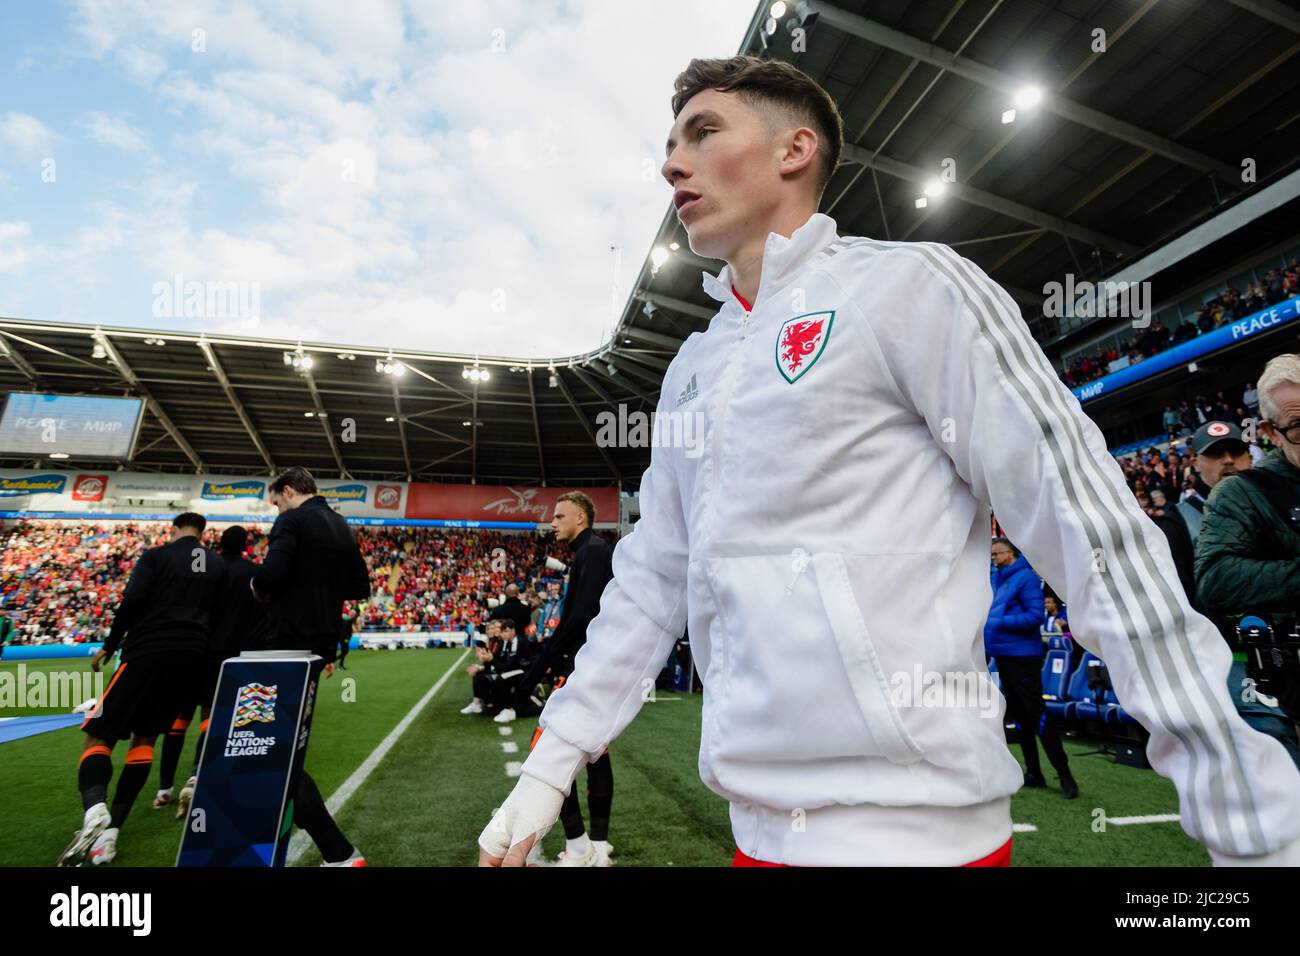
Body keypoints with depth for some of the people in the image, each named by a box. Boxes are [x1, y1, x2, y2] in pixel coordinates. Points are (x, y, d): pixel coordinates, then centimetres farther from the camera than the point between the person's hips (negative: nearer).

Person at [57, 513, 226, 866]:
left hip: (147, 652, -4)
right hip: (192, 657, 4)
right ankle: (111, 831, 8)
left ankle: (95, 809, -24)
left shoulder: (156, 555, 2)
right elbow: (218, 616, 14)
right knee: (144, 738, 15)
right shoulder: (218, 565, 14)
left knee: (98, 737, 3)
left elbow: (132, 602, -9)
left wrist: (108, 647, 2)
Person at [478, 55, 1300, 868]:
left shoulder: (907, 285, -8)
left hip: (906, 824, -6)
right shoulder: (692, 369, 10)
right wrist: (553, 762, 9)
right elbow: (653, 577, 11)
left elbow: (1089, 526, -12)